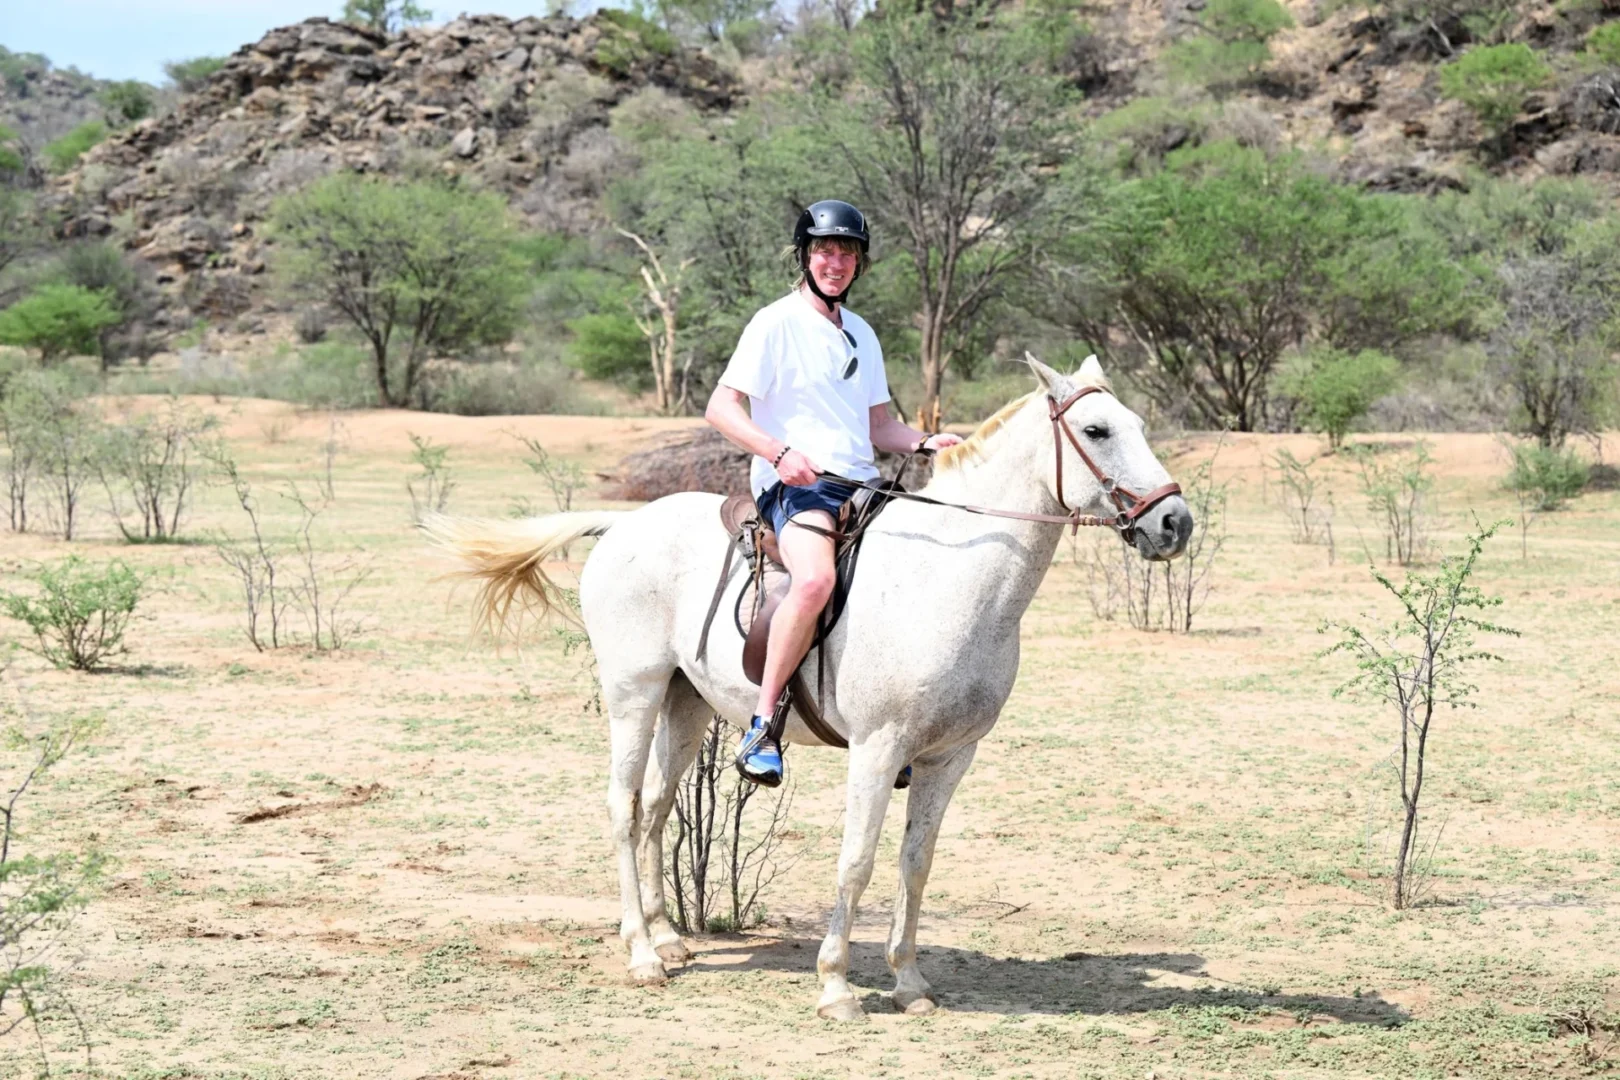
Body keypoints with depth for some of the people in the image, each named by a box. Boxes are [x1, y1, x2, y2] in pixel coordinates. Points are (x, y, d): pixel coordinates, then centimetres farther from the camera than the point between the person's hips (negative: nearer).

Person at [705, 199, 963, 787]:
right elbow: (721, 408, -9)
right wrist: (781, 453, -24)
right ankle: (763, 724, -27)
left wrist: (923, 443, 3)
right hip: (796, 486, -8)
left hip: (862, 485, 8)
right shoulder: (776, 323, -2)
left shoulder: (860, 334, 20)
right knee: (816, 579, -36)